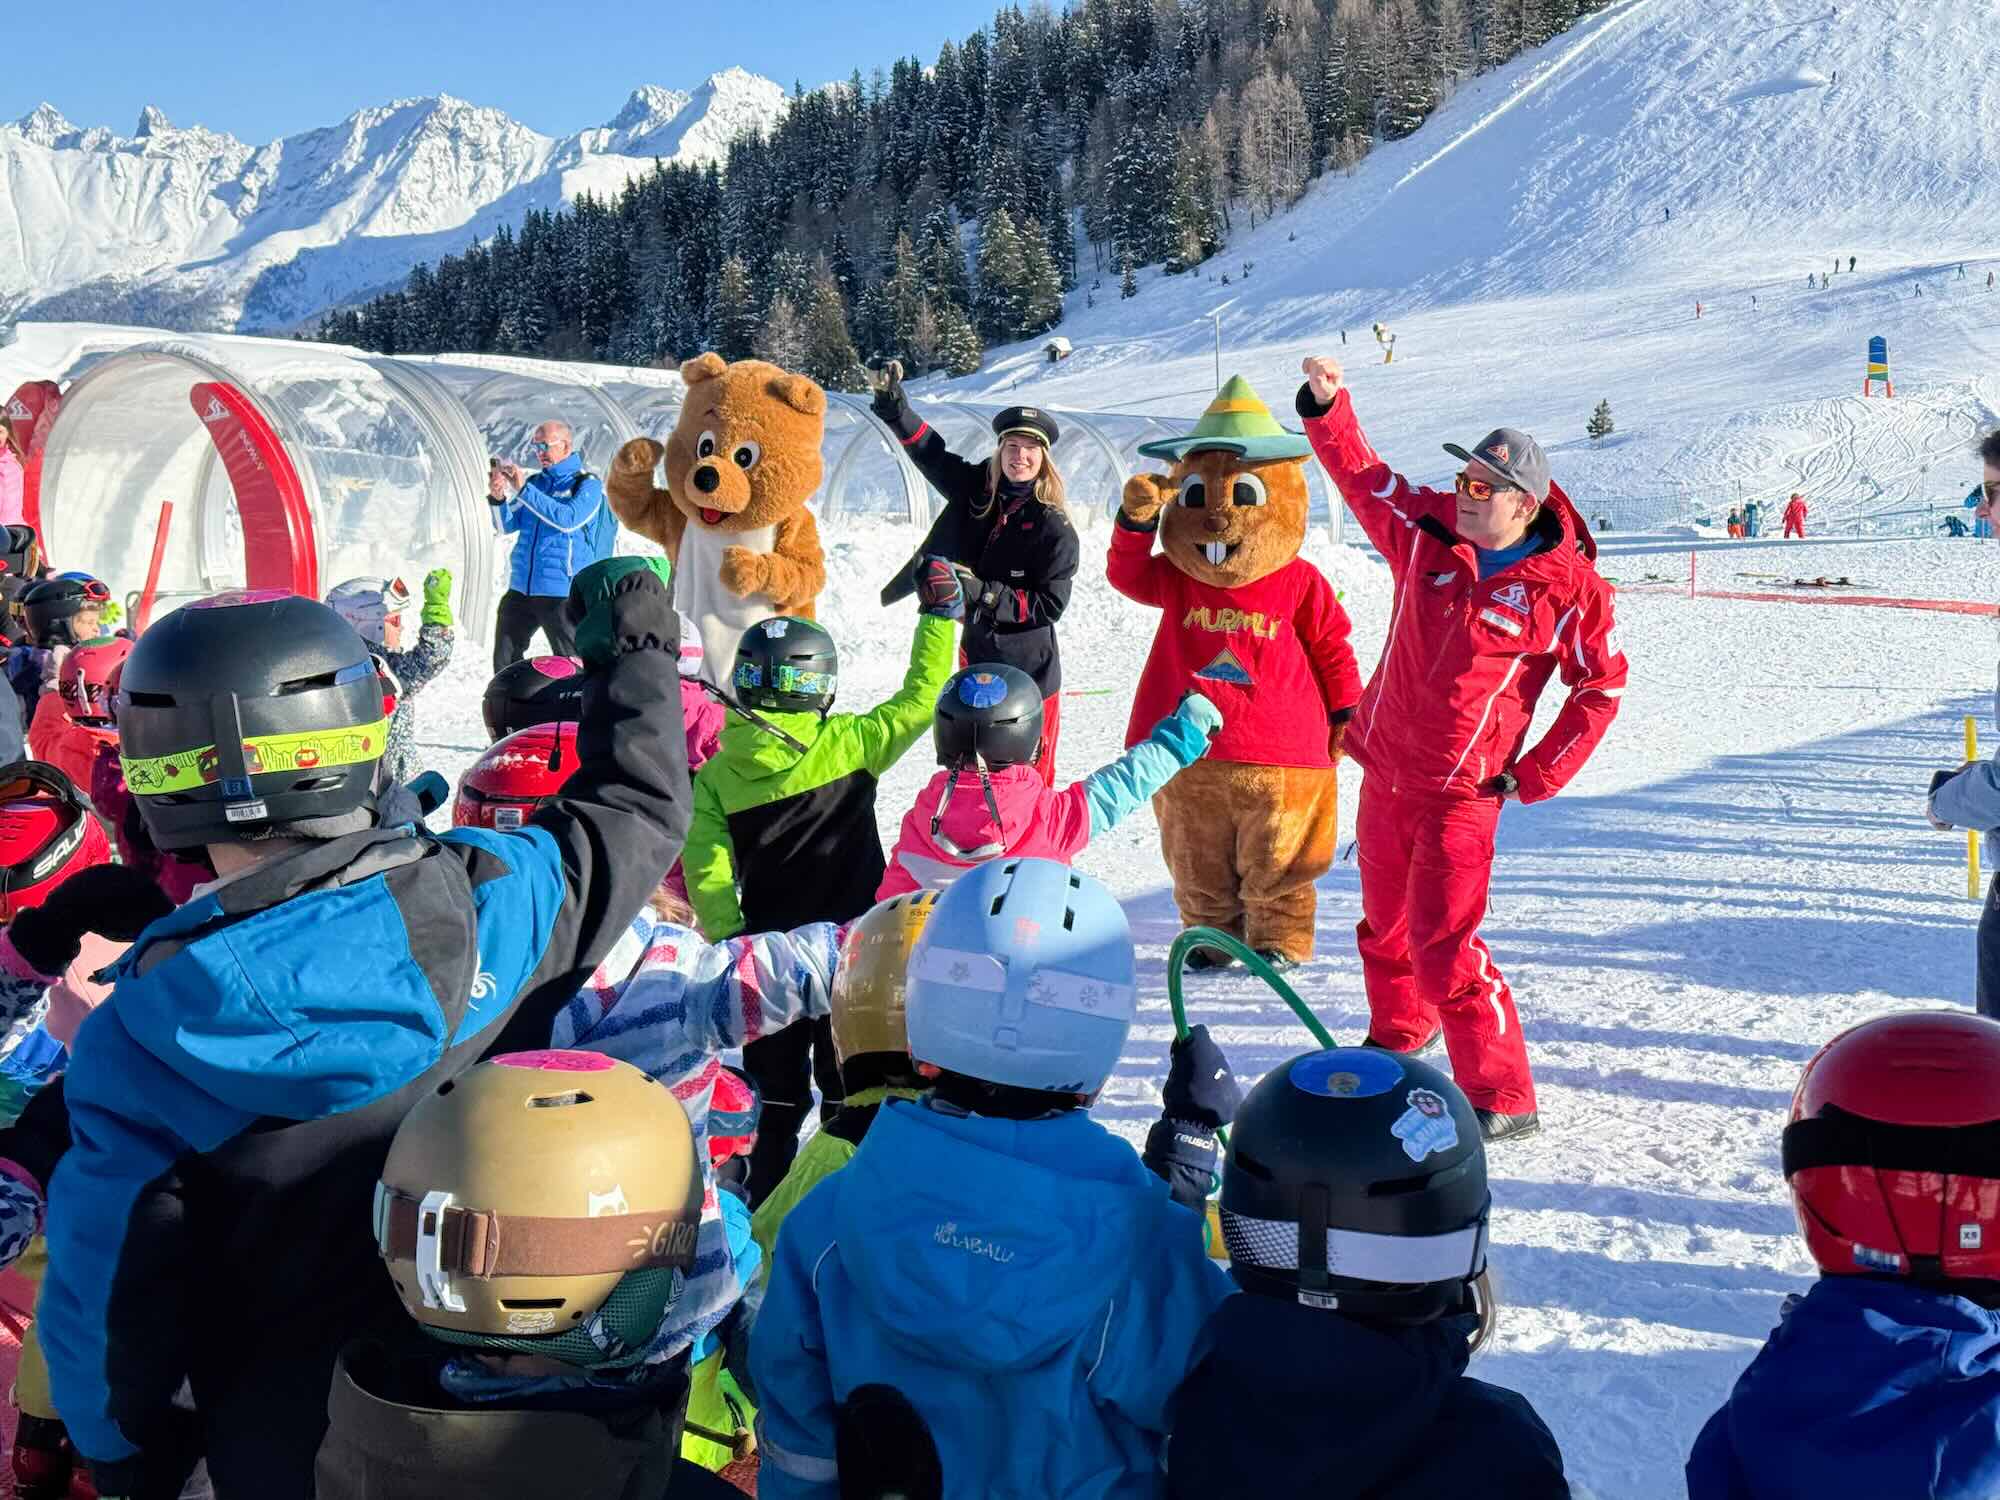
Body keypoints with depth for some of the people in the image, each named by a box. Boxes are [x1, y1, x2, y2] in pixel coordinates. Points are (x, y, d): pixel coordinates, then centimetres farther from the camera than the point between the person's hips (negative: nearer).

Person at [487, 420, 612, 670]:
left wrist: (524, 490, -19)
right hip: (520, 589, 6)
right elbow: (507, 525, 11)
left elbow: (568, 519, -20)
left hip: (562, 592, -6)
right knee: (504, 663, 11)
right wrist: (497, 498, -10)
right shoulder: (535, 482, 13)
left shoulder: (587, 484, -4)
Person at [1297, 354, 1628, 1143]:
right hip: (1384, 772, 6)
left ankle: (1502, 1098, -4)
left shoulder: (1567, 588, -13)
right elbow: (1361, 474, 5)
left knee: (1442, 944, -13)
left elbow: (1600, 689, -4)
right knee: (1385, 922, 22)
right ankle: (1397, 1033, 48)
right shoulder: (1427, 531, -3)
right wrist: (1327, 404, -10)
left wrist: (1534, 777, -6)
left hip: (1461, 792, -6)